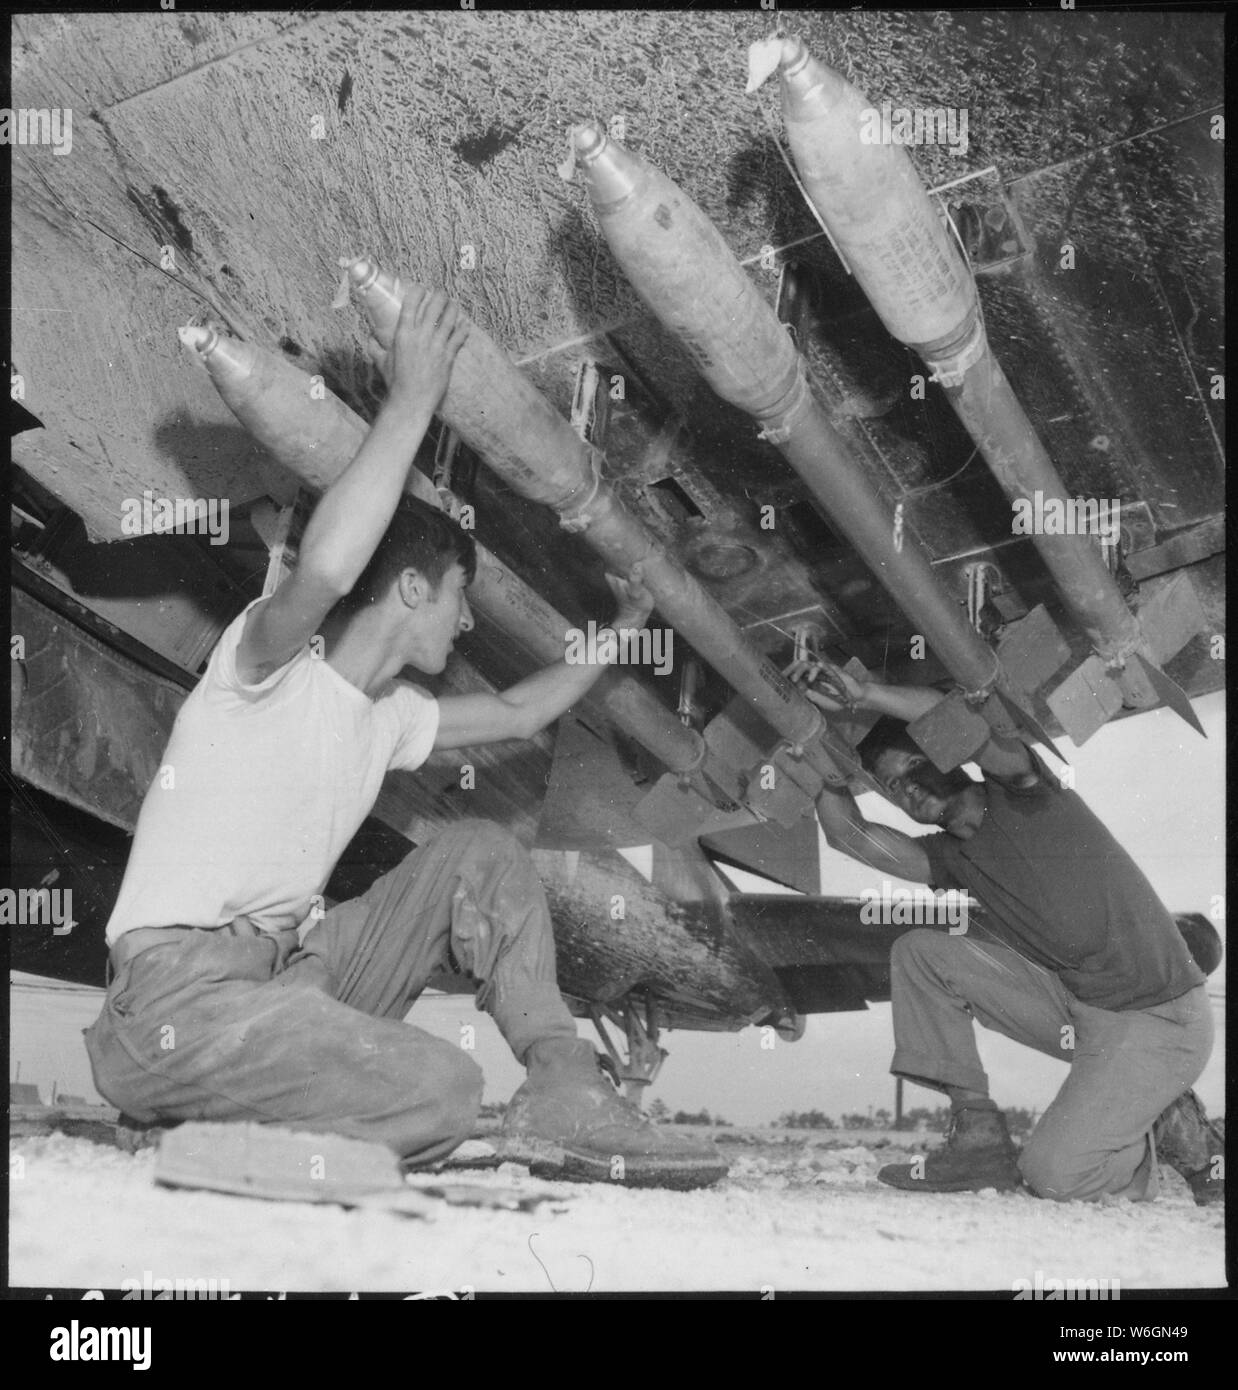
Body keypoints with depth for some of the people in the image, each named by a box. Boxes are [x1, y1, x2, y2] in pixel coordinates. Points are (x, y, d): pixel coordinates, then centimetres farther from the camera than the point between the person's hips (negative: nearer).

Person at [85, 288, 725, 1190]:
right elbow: (324, 571, -33)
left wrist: (617, 632, 35)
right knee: (444, 1092, -27)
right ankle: (195, 1116, -7)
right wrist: (410, 403, -25)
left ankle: (564, 1094, -6)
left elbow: (519, 713, 34)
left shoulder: (386, 715, 17)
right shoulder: (266, 667, -9)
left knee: (481, 855, 2)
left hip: (296, 966, 9)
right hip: (180, 996, -9)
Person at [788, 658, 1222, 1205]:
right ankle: (979, 1136, -4)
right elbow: (848, 832, 1)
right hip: (1073, 1009, 7)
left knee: (1053, 1175, -19)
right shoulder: (952, 856, 11)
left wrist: (863, 692, -23)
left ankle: (1177, 1132, 10)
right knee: (919, 950, -6)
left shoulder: (1024, 794, -9)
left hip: (1160, 1021, -7)